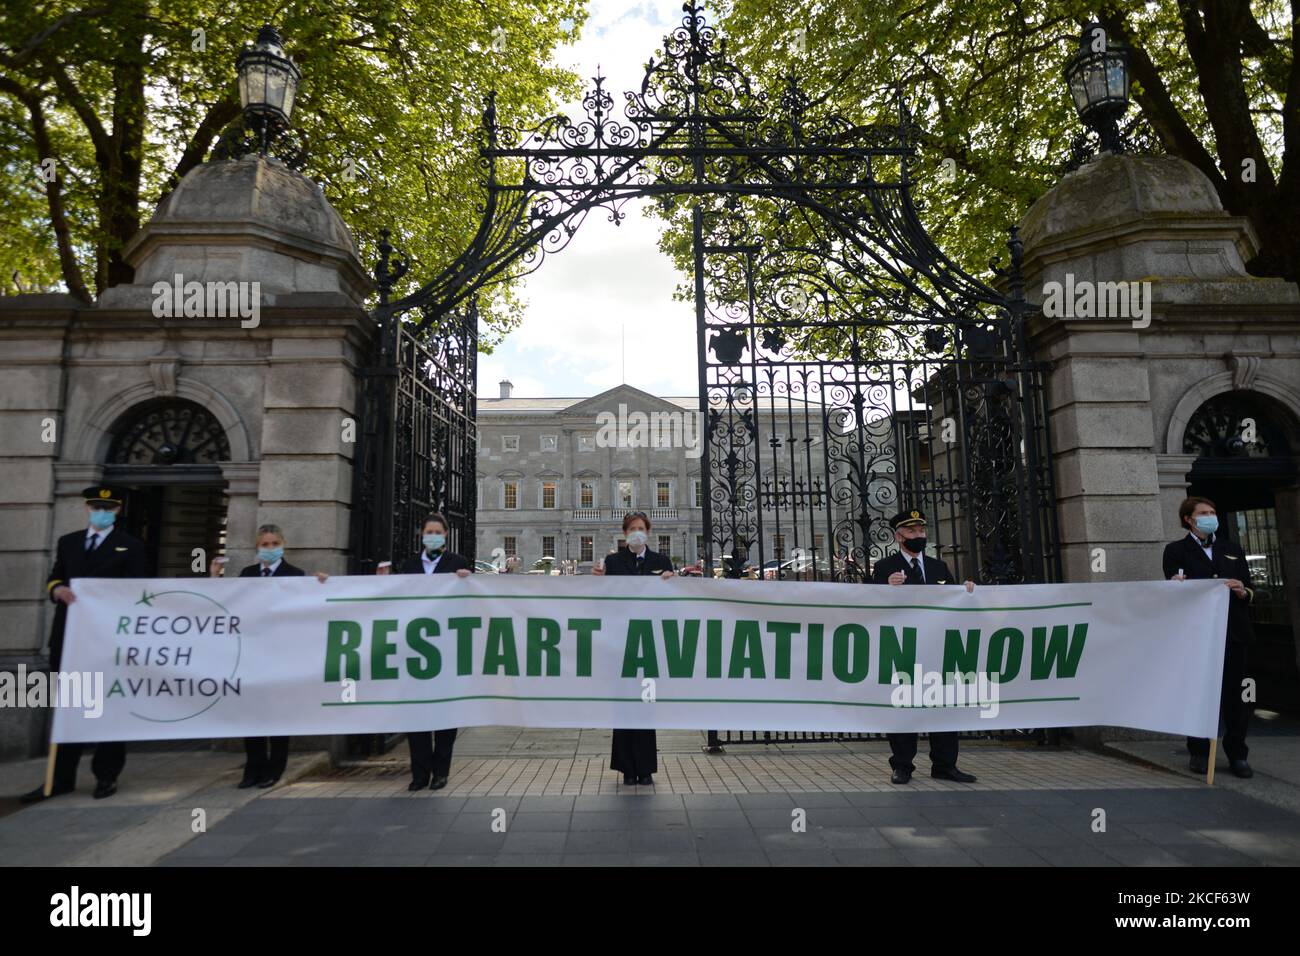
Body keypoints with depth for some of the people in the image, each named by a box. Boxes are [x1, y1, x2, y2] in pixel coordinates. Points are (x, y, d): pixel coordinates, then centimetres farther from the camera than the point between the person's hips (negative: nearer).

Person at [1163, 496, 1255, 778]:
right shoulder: (1177, 550, 6)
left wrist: (1243, 592, -9)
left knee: (1236, 693, 4)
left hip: (1233, 631, 3)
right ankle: (1198, 753, 12)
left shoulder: (1232, 550, 19)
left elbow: (1250, 593, 14)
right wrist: (1178, 585, -28)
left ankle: (1237, 754, 15)